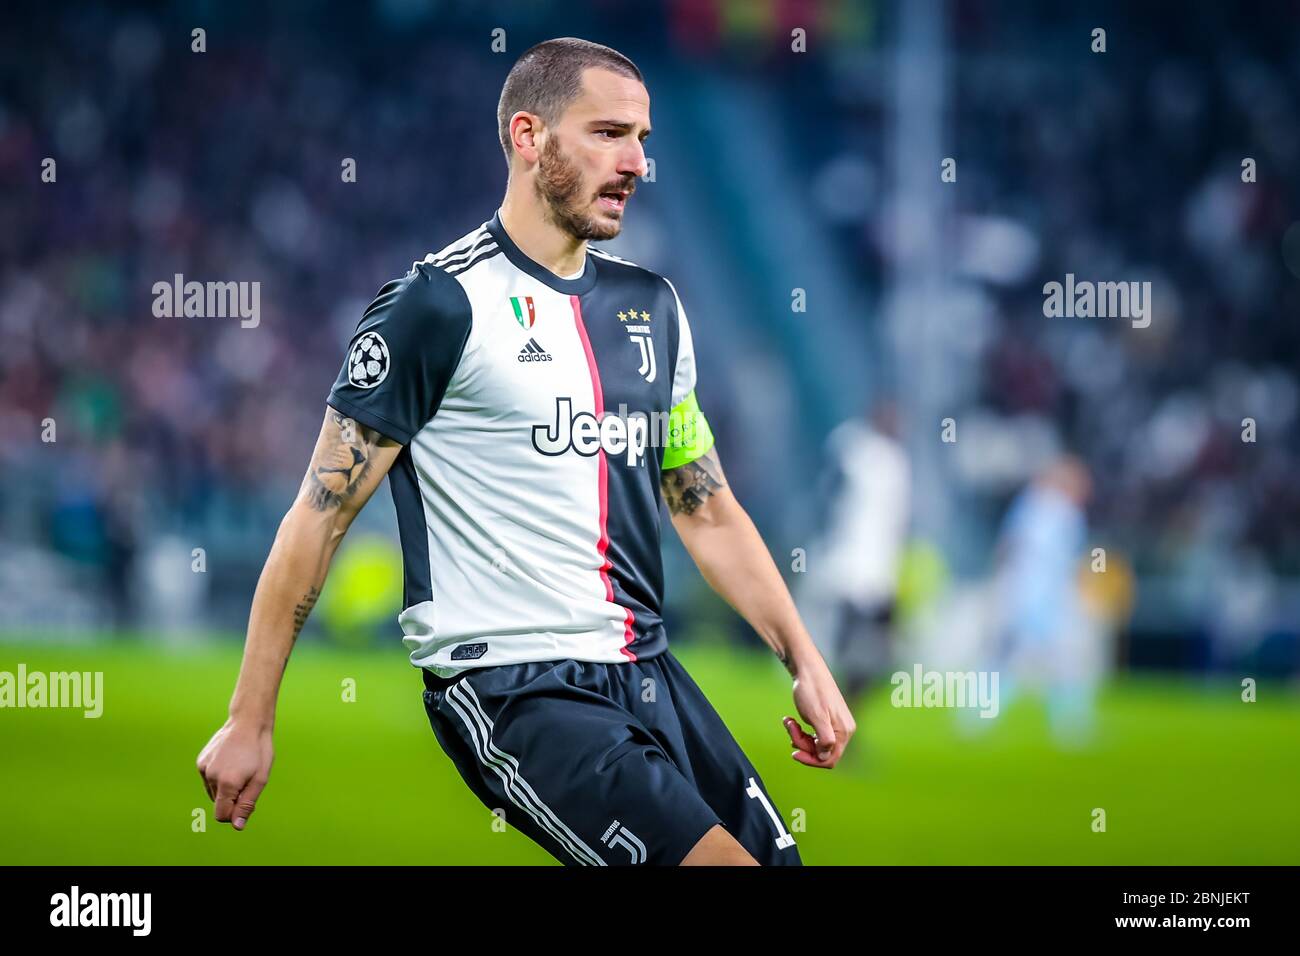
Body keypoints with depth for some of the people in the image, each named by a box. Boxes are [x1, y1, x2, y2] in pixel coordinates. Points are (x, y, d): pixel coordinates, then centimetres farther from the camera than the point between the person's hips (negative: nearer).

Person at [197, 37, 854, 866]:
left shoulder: (652, 303, 13)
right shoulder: (440, 305, -8)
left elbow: (708, 510, 20)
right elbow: (320, 516, -7)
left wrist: (805, 661, 10)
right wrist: (249, 723, -8)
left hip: (647, 674, 8)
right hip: (510, 691, -8)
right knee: (721, 859, -21)